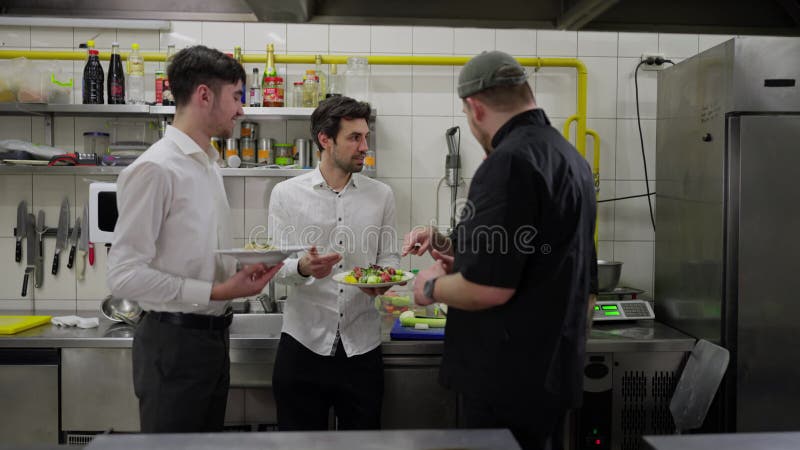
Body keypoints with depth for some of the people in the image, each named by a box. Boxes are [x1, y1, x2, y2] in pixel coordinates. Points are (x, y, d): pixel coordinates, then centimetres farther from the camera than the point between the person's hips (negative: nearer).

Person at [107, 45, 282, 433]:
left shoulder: (208, 165, 11)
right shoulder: (155, 168, -17)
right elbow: (124, 274, -21)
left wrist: (243, 271, 0)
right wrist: (218, 292, -22)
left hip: (213, 335, 8)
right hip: (173, 341, -8)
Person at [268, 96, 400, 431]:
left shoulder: (381, 195, 4)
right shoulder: (286, 194, -1)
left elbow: (389, 256, 8)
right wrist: (303, 268, -24)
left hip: (362, 344, 2)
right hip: (303, 343, -1)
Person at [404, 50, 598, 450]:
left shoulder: (510, 163, -22)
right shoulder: (566, 155, 10)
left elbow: (489, 288, -26)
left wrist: (431, 288, -7)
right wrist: (446, 244, 14)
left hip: (510, 377, -10)